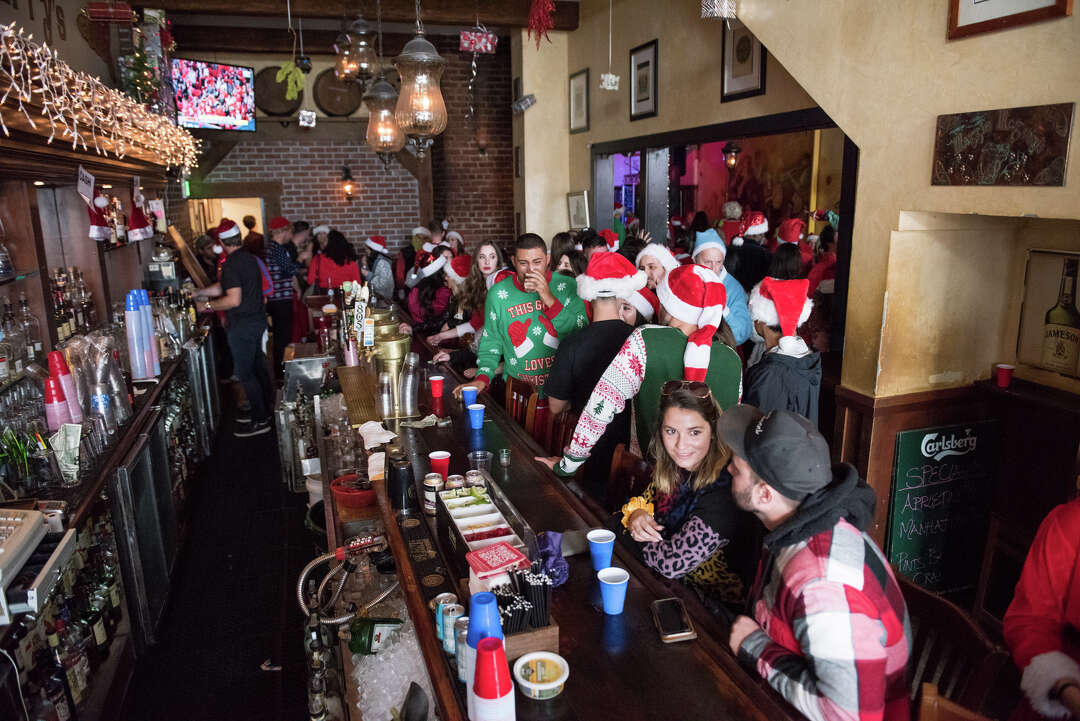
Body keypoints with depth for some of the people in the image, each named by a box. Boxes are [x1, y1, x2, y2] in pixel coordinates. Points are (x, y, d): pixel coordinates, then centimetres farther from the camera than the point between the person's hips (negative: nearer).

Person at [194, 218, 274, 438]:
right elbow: (222, 287, 19)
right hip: (257, 319, 9)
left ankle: (260, 421, 6)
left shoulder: (232, 264, -20)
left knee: (245, 373, 0)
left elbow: (234, 299, -26)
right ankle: (263, 412, 28)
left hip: (242, 325, -9)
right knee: (257, 368, 17)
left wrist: (210, 305, -12)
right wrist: (198, 293, 22)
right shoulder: (249, 258, 10)